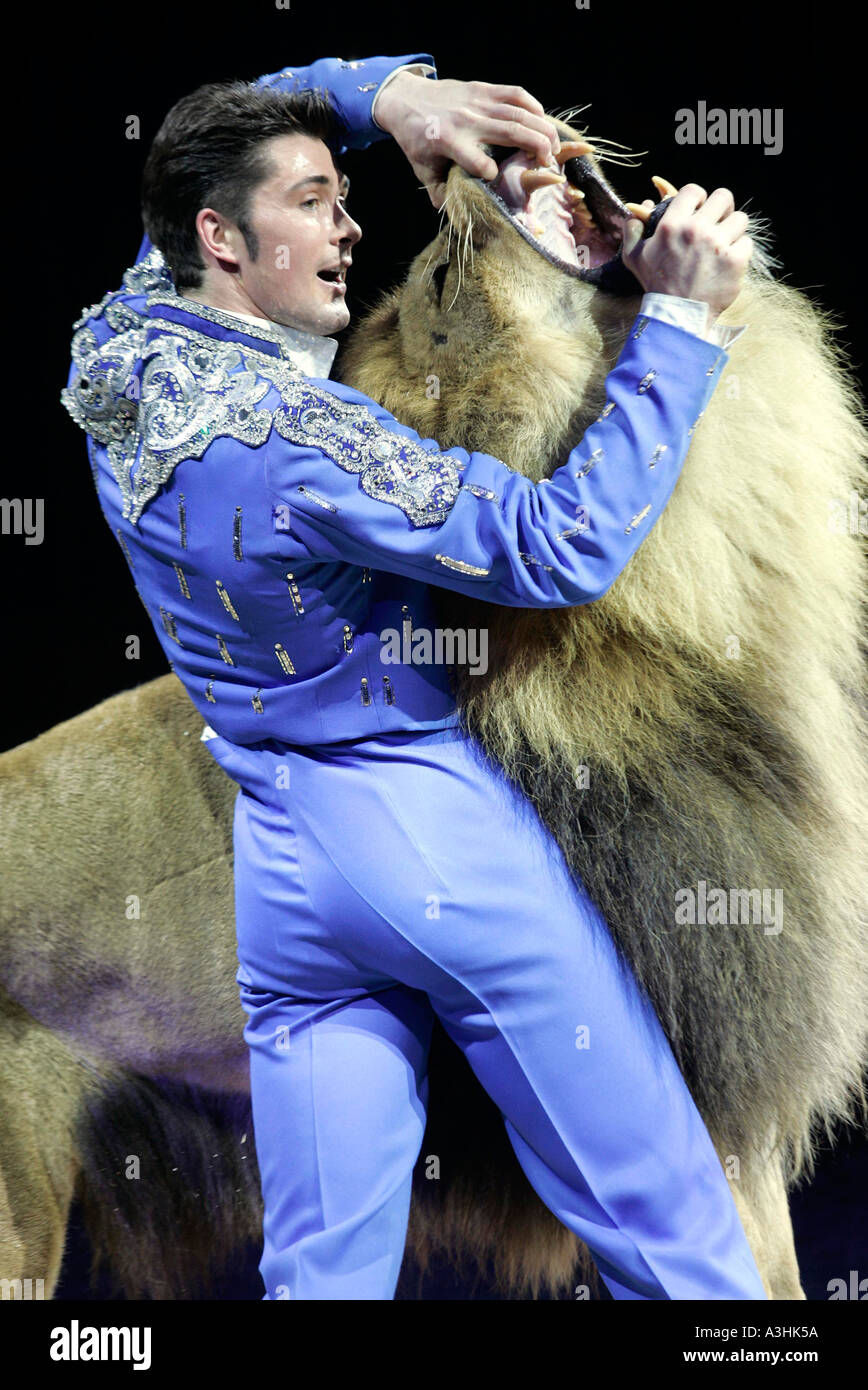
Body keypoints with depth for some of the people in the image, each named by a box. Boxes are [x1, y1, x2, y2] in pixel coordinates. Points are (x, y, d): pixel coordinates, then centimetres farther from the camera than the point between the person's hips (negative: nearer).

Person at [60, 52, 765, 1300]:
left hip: (275, 869, 8)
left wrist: (385, 91, 3)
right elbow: (565, 547, -20)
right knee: (668, 1237, 4)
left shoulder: (121, 344, 3)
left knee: (326, 1263, 12)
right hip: (440, 843, -8)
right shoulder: (290, 435, -21)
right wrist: (682, 318, -18)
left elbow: (239, 129, 19)